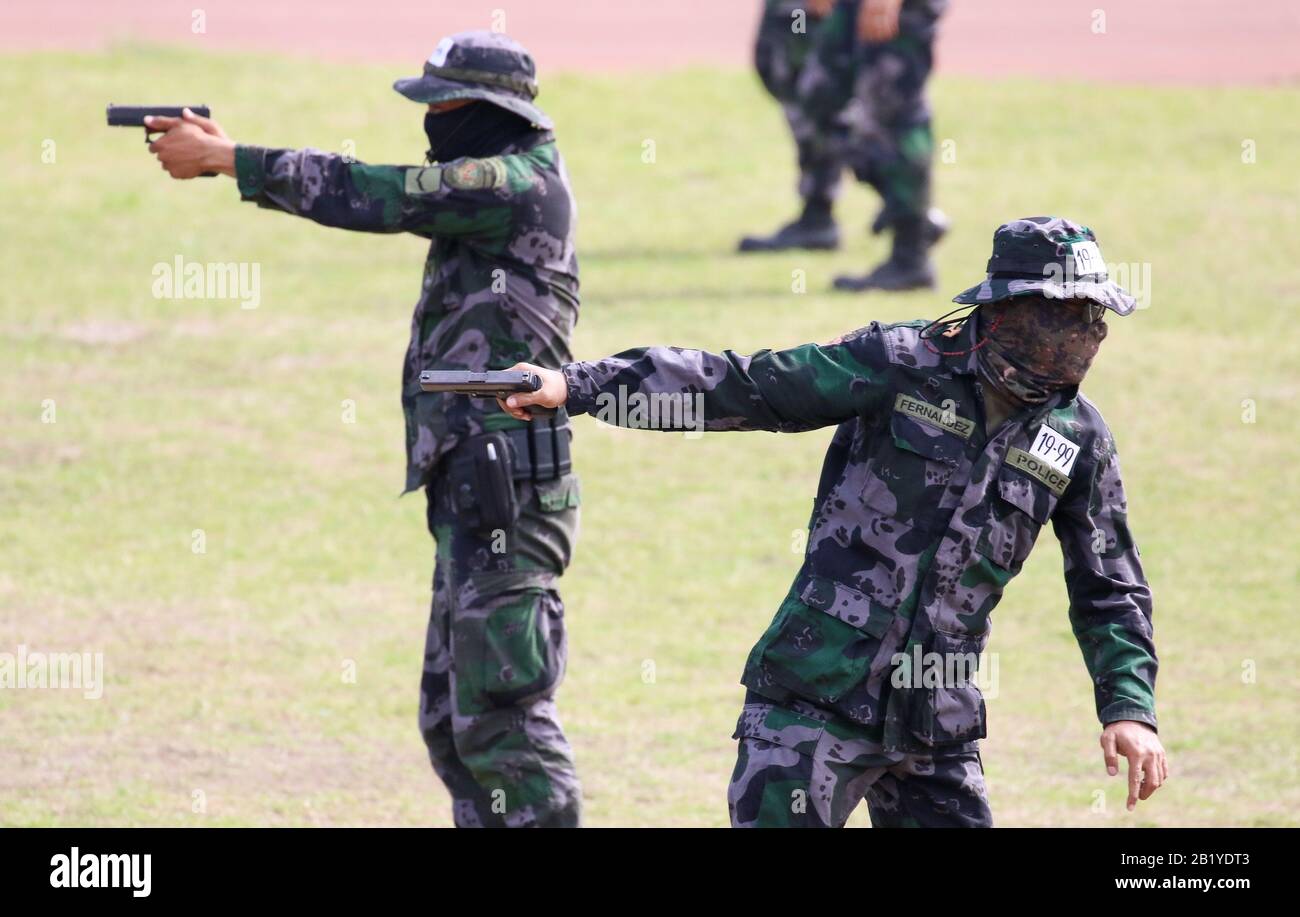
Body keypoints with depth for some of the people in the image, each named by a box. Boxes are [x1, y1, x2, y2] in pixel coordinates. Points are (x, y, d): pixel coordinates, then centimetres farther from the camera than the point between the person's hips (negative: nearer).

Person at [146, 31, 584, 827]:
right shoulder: (483, 187, 18)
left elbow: (375, 198, -16)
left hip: (508, 494, -11)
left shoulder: (518, 185, -12)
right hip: (471, 495, 11)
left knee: (503, 717, -10)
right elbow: (382, 199, 15)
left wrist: (226, 160, -10)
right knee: (452, 723, 14)